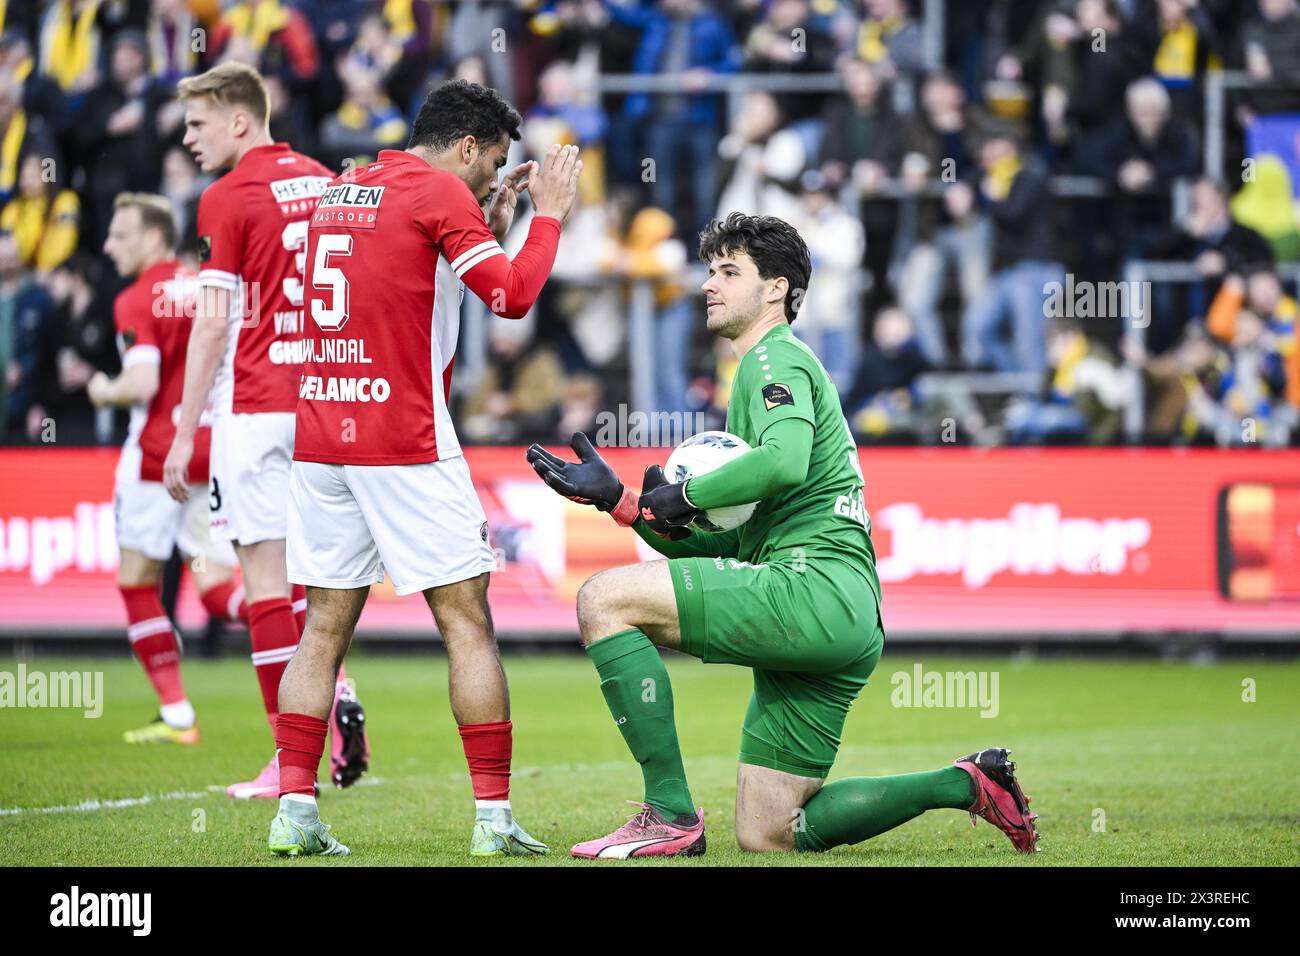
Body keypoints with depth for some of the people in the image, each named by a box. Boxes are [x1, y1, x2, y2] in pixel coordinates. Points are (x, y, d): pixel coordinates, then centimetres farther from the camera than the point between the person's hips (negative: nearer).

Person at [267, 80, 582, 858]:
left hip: (320, 437, 7)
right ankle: (493, 815, -2)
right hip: (405, 443, -7)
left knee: (326, 627, 9)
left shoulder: (342, 193, 17)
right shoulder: (440, 193, -6)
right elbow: (513, 296, -11)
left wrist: (490, 224, 24)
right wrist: (550, 215, 3)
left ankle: (296, 811, 1)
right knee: (467, 622, 0)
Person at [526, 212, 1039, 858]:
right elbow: (730, 548, 26)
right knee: (766, 834, 10)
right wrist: (620, 501, 17)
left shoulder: (775, 357, 0)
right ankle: (966, 784, 15)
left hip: (815, 586, -10)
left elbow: (785, 460, -23)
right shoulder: (759, 374, 30)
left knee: (605, 600, -16)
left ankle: (670, 814, -17)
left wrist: (685, 494, -9)